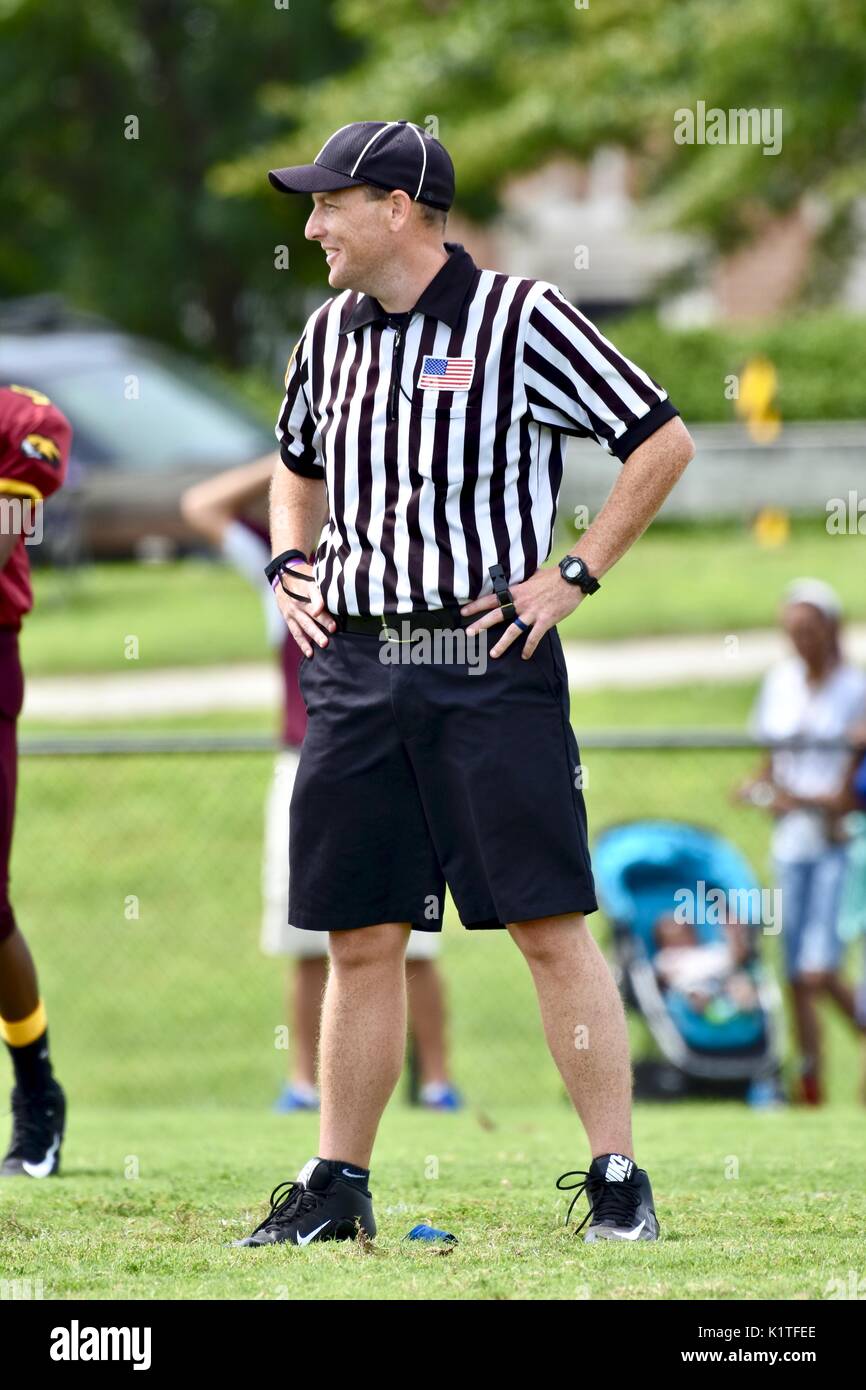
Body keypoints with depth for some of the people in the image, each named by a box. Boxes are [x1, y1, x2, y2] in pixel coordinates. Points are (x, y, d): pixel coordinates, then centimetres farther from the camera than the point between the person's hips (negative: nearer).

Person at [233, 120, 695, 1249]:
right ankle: (338, 1186, 14)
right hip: (352, 667, 5)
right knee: (362, 937, 7)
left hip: (490, 660, -5)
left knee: (551, 926, -7)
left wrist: (575, 579, -6)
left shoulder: (520, 318, -5)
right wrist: (289, 565, 16)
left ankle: (617, 1179, -3)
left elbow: (662, 442, -2)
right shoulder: (329, 336, 14)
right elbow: (297, 465, 33)